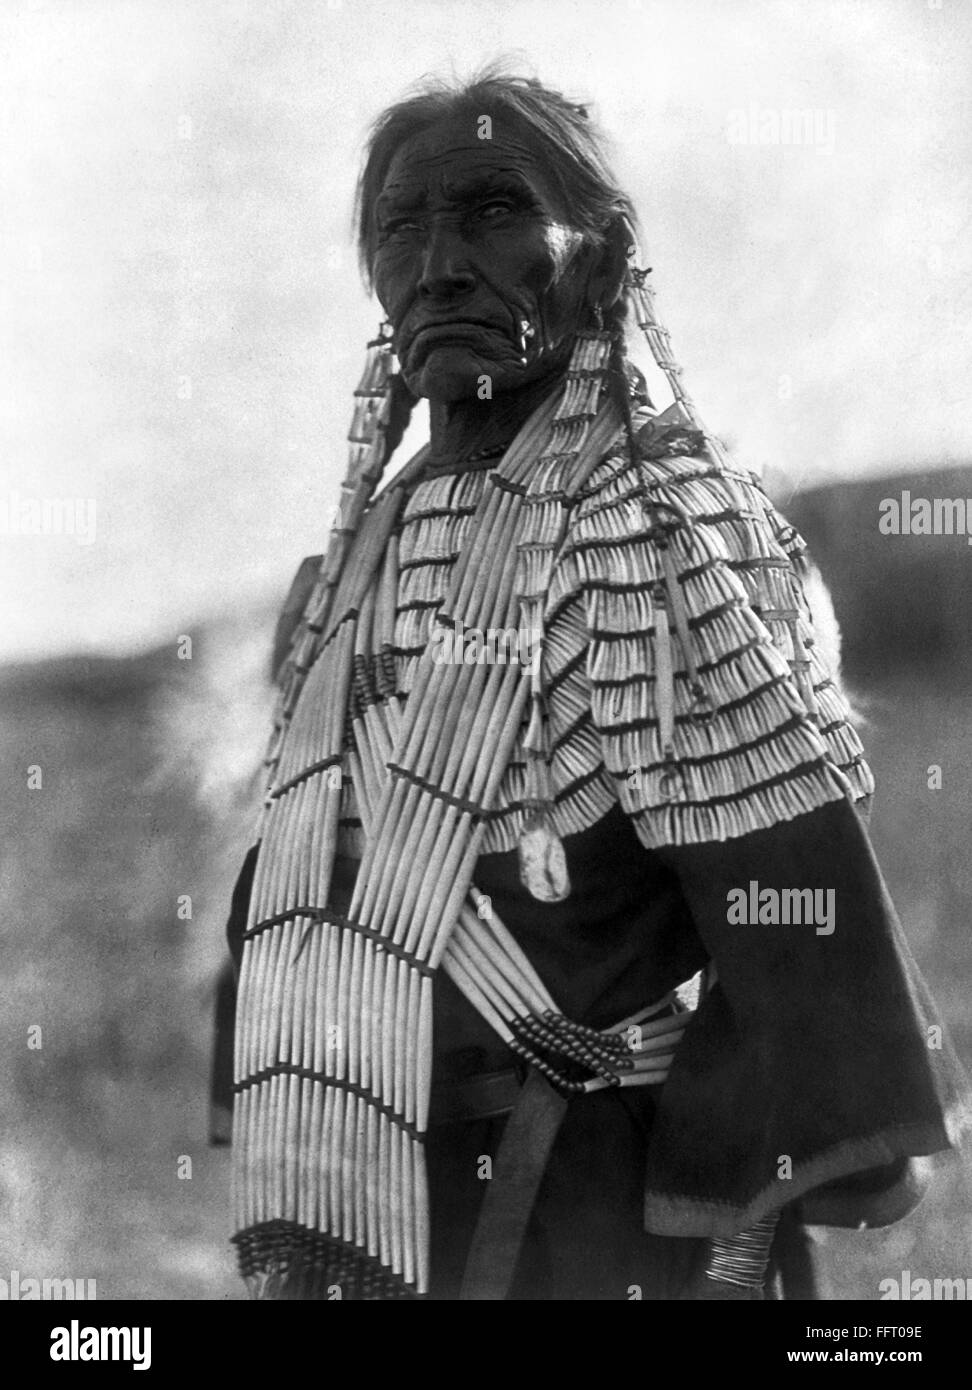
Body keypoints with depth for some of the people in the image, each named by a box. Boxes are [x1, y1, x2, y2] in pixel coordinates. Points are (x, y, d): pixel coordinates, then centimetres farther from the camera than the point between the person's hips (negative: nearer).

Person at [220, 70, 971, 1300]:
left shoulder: (664, 527, -11)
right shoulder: (358, 563, 10)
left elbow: (797, 924, -17)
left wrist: (736, 1242, -19)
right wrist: (281, 1222, 13)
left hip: (585, 1234, -6)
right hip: (364, 1231, 6)